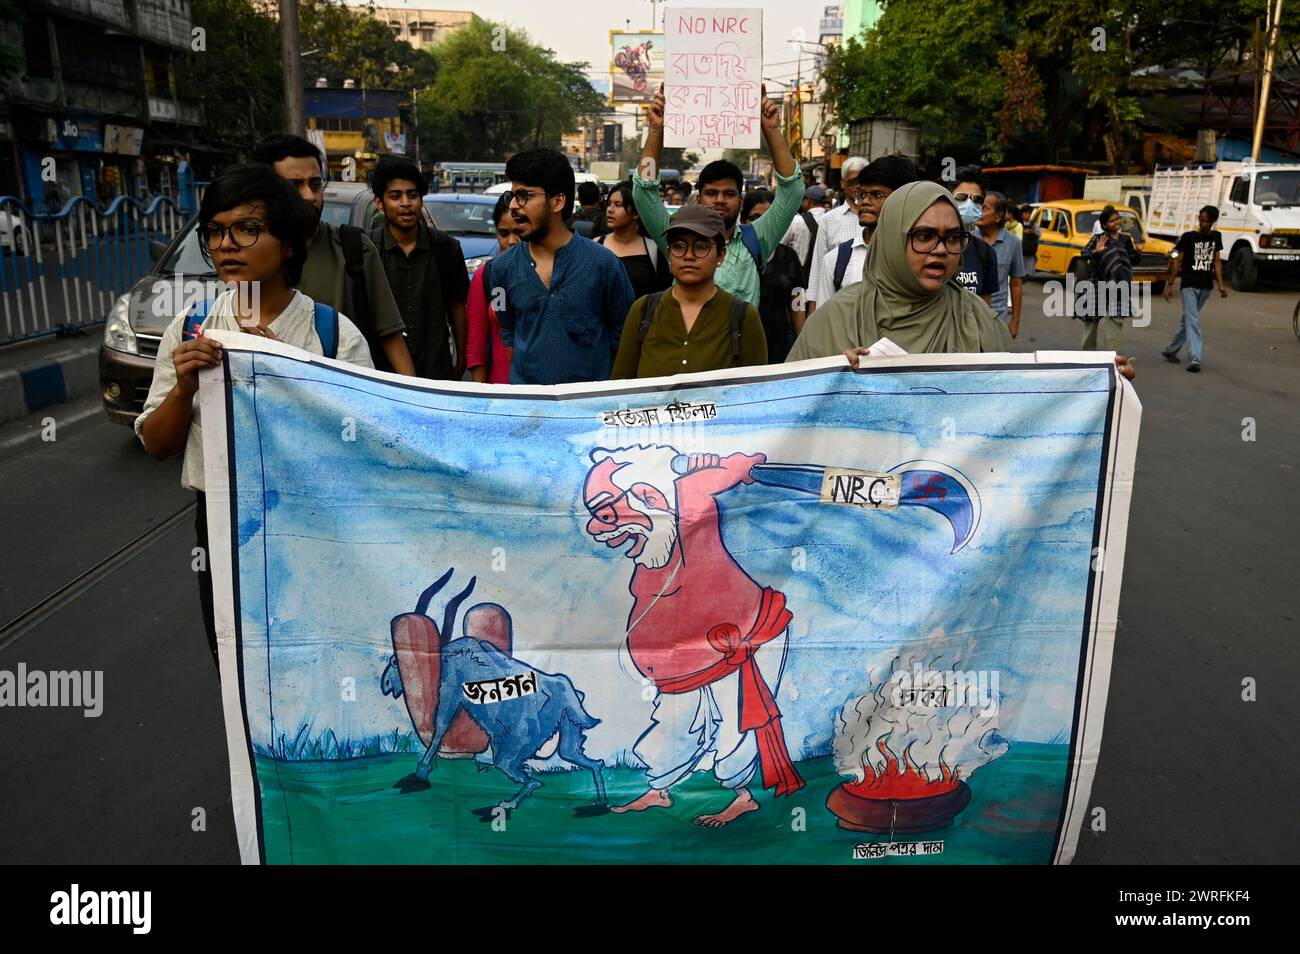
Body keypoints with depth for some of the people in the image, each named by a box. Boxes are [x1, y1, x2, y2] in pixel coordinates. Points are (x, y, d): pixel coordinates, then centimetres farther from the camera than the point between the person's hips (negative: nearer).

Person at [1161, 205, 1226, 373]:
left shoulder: (1216, 237, 7)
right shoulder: (1188, 237, -6)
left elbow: (1216, 261, 10)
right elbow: (1177, 261, -2)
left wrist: (1221, 284, 3)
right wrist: (1170, 284, -5)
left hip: (1205, 286, 5)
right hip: (1189, 285, -5)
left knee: (1188, 320, 14)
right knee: (1193, 321, -13)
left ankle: (1171, 350, 28)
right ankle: (1194, 359, -19)